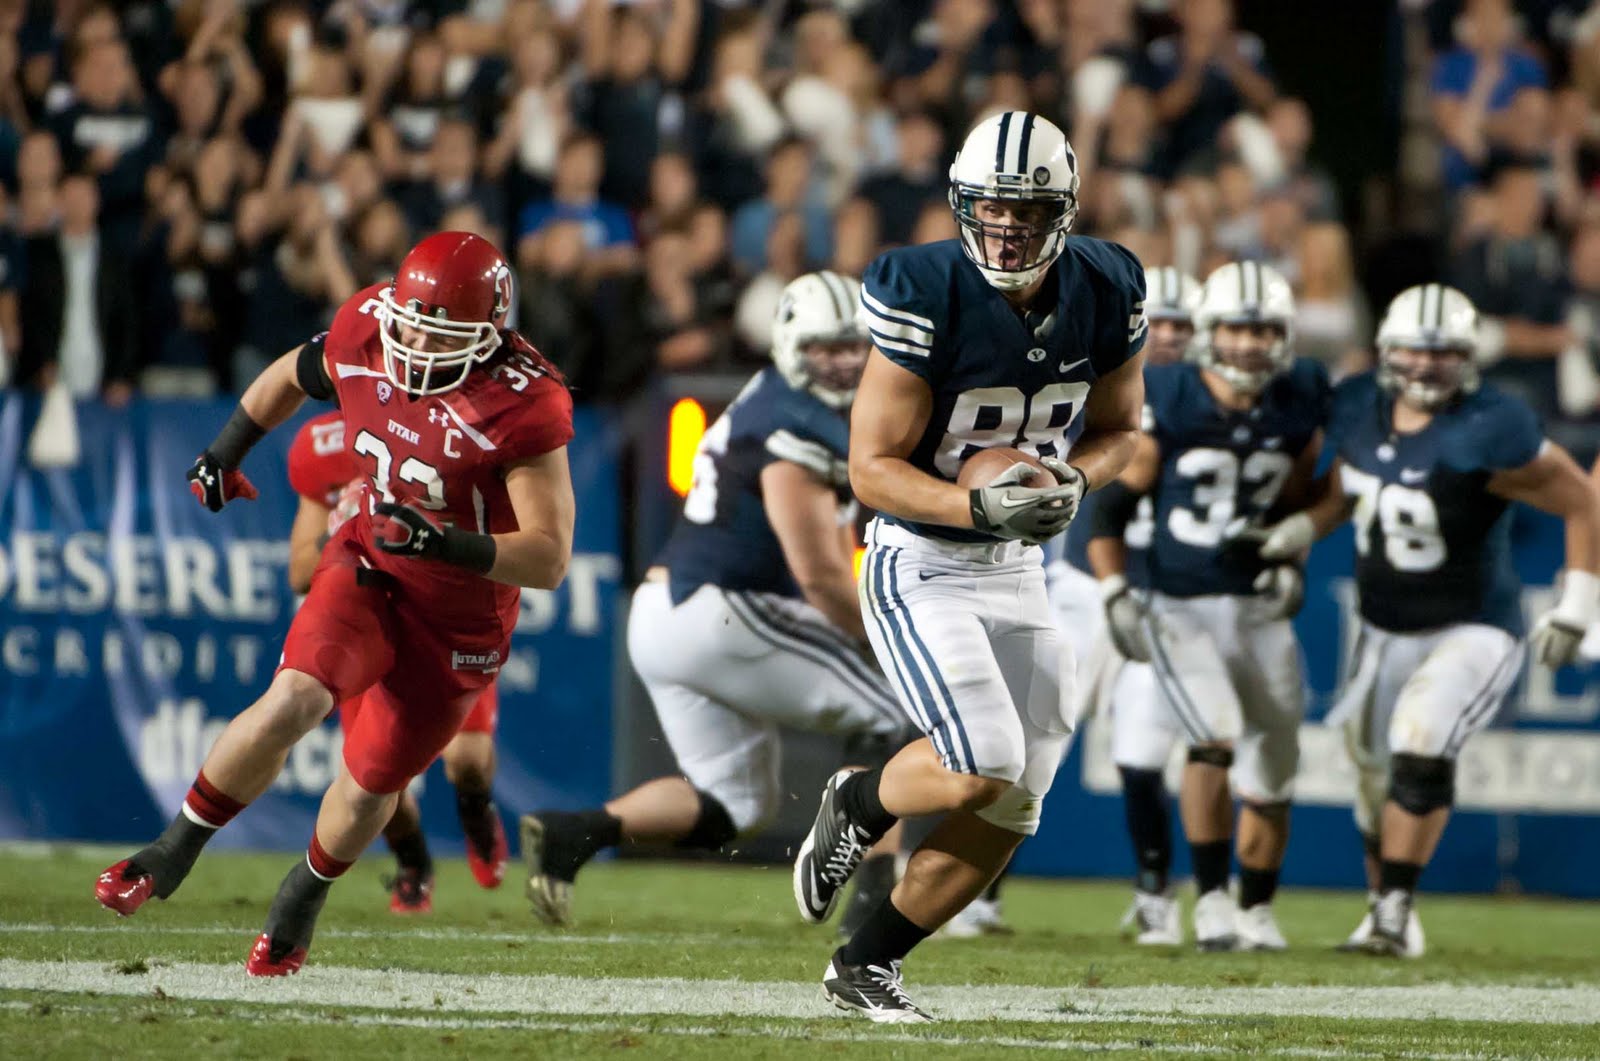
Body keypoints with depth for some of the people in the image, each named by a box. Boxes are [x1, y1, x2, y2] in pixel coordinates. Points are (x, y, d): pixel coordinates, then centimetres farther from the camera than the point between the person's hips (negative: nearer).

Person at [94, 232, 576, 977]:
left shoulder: (520, 406, -28)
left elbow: (549, 558, -27)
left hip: (460, 617, -2)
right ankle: (174, 852, -4)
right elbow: (294, 375, 12)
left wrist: (443, 543, -40)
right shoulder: (363, 335, -14)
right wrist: (225, 452, 17)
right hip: (367, 567, 2)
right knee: (295, 699, -24)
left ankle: (303, 897, 43)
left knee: (372, 785, 10)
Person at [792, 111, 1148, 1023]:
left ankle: (868, 962, 19)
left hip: (1019, 571, 6)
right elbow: (873, 467, -16)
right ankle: (858, 805, 11)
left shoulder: (1106, 294, -5)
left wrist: (1072, 484, -10)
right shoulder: (926, 297, -20)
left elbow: (1120, 428, 12)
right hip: (921, 565, -6)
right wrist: (979, 506, -31)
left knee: (1010, 805, 3)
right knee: (983, 768, -22)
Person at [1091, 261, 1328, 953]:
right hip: (1180, 608, -4)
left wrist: (1290, 562, 0)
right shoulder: (1167, 404, -9)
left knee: (1271, 773, 8)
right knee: (1215, 737, -24)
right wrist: (1115, 596, -7)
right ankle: (1211, 899, -15)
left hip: (1261, 610, 4)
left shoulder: (1298, 408, 1)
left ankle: (1257, 909, 27)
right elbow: (1111, 506, -2)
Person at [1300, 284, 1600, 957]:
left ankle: (1396, 912, -18)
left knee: (1421, 746, -25)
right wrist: (1297, 534, 0)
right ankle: (1384, 909, 33)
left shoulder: (1488, 435, -23)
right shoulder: (1358, 409, -3)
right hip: (1385, 633, 7)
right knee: (1376, 774, 13)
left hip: (1473, 631, -7)